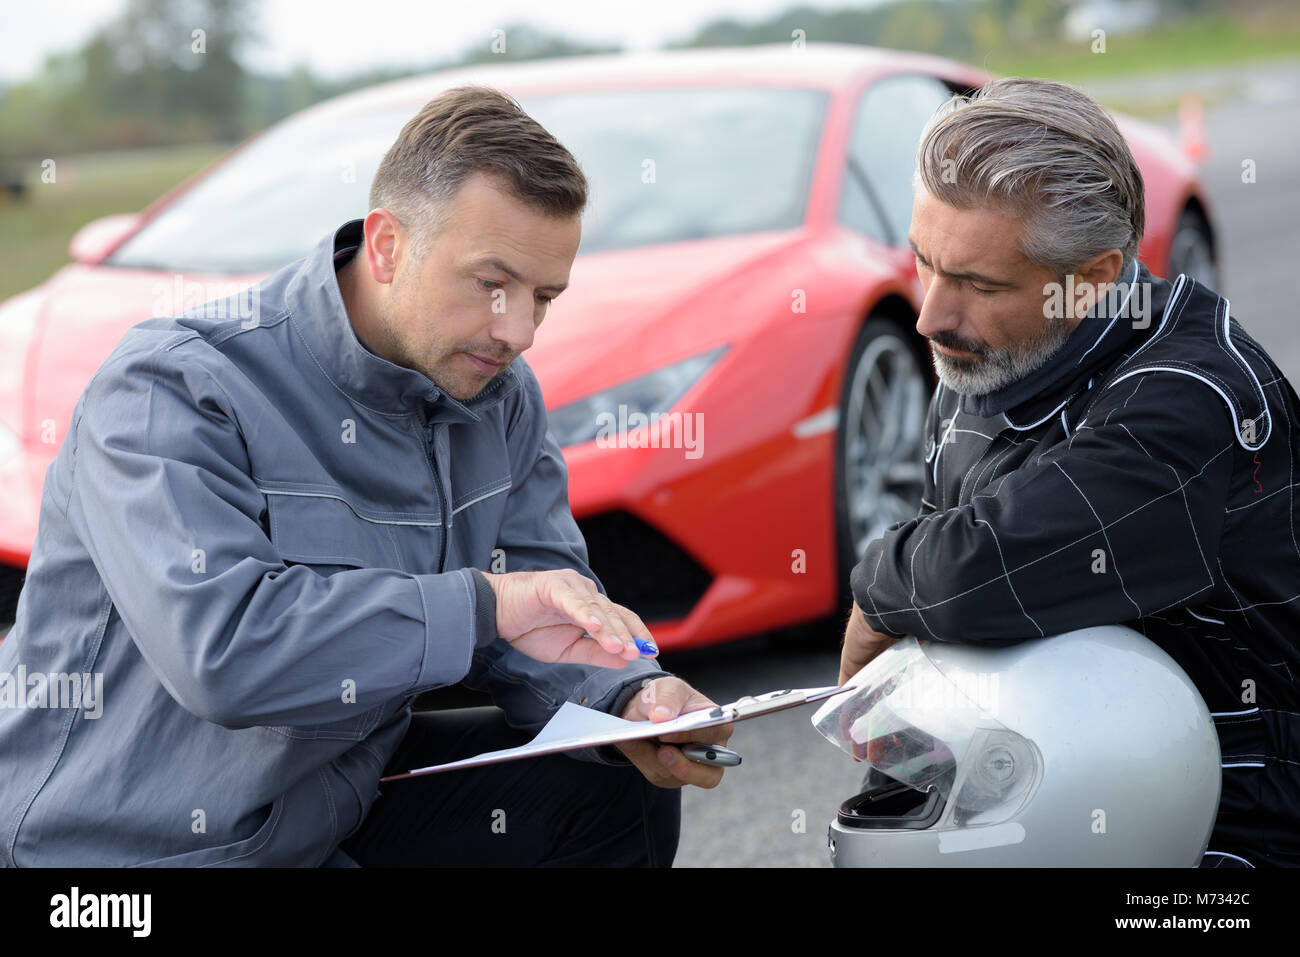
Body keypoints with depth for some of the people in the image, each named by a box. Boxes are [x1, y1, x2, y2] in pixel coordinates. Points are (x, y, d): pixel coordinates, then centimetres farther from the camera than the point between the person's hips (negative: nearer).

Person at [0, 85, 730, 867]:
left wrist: (634, 703, -20)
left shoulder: (501, 398, 1)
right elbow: (219, 644, -37)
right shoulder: (173, 388, -23)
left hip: (341, 800, 7)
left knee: (622, 789, -1)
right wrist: (481, 603, -37)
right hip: (146, 842, -7)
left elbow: (543, 622, 1)